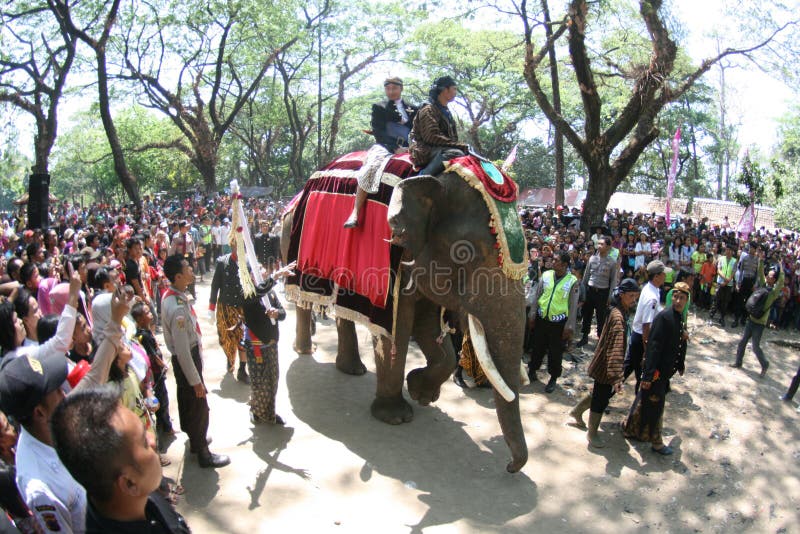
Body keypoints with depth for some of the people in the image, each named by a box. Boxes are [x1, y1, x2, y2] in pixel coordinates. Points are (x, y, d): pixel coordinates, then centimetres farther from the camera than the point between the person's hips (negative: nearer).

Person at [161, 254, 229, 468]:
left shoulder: (170, 293, -3)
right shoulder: (178, 309, -34)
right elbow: (183, 350, -29)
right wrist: (196, 381, -21)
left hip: (189, 355, 10)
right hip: (187, 360, -10)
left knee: (188, 401, 26)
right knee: (198, 406, 7)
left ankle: (195, 438, 48)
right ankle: (203, 454, 25)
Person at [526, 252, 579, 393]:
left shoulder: (572, 281, -9)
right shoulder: (546, 275, -1)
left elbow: (573, 305, -7)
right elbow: (536, 295, 4)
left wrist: (569, 326, -9)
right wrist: (532, 315, 2)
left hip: (559, 322, -2)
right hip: (542, 318, 3)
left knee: (556, 352, 8)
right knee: (538, 347, 15)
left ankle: (553, 378, 25)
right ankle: (532, 369, 35)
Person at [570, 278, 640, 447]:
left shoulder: (619, 311, 3)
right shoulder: (618, 317, -27)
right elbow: (616, 349, -34)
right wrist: (617, 376, -38)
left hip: (604, 364, 9)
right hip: (606, 366, -9)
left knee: (602, 394, 24)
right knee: (601, 399, 6)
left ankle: (577, 412, 42)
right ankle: (592, 433, 24)